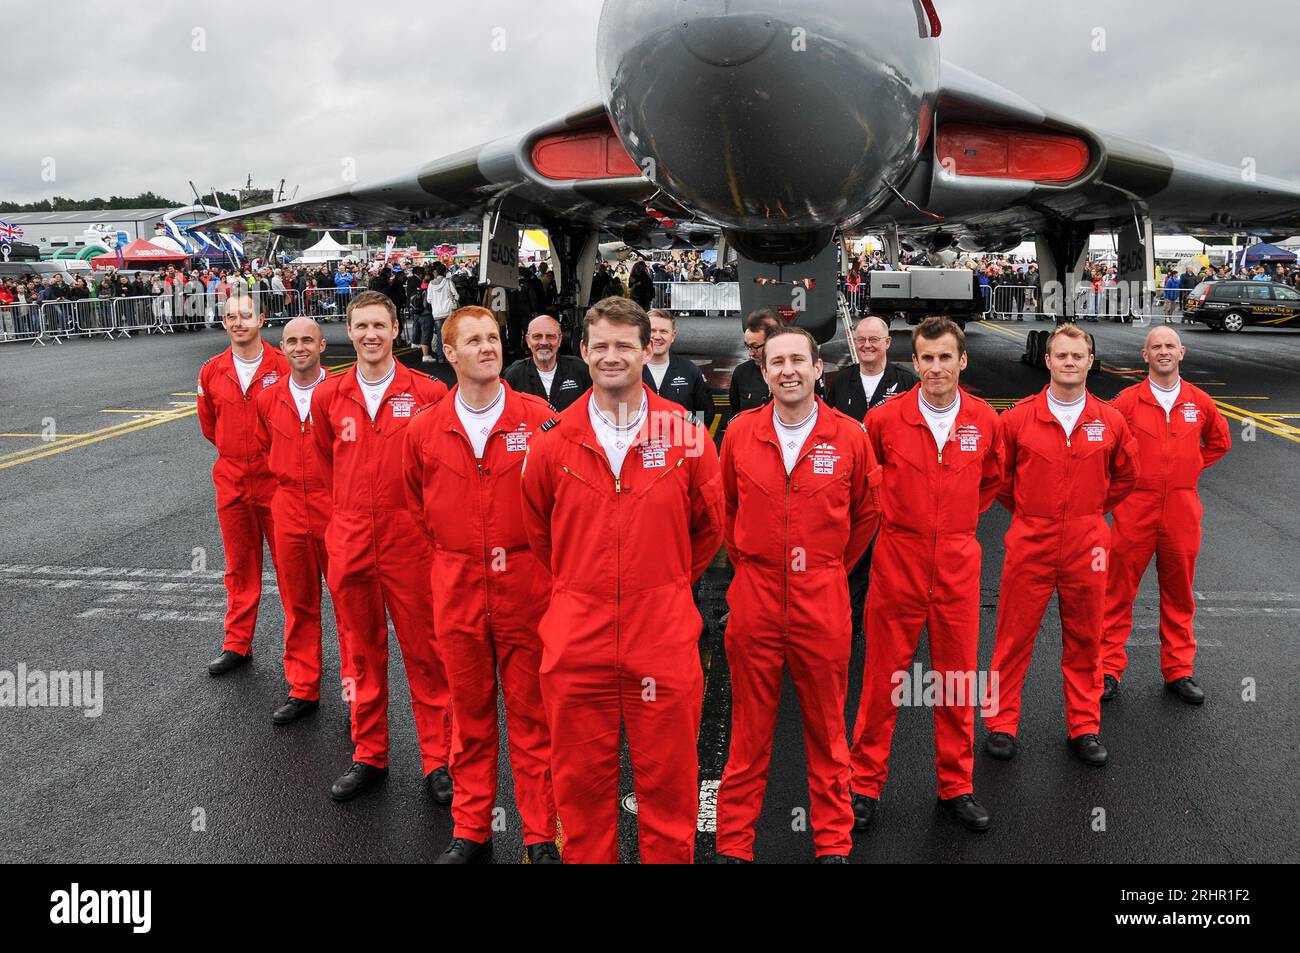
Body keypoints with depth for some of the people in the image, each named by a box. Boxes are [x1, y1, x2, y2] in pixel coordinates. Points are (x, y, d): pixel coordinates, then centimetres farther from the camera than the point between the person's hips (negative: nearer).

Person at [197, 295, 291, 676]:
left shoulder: (283, 366, -9)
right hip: (231, 483, 4)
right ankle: (237, 644, 24)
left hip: (276, 481, -4)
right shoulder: (211, 372, 3)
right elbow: (209, 425, 17)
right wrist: (235, 451, 12)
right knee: (240, 566, 13)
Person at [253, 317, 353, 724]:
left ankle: (356, 686, 14)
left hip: (336, 510, -4)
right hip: (288, 512, 4)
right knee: (298, 604, 13)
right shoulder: (268, 399, 5)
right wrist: (287, 485, 12)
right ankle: (302, 689, 24)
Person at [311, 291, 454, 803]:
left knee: (424, 653, 4)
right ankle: (369, 756, 28)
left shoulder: (428, 393, -7)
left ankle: (437, 761, 16)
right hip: (349, 543, 3)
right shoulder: (328, 395, 4)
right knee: (364, 654, 14)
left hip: (410, 543, -3)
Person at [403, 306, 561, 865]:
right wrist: (449, 562, 10)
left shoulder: (539, 419, -6)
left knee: (530, 714, 6)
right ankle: (471, 832, 28)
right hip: (456, 589, 2)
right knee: (470, 714, 14)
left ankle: (541, 838, 19)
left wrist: (533, 559, 0)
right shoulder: (424, 430, 2)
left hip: (526, 587, -2)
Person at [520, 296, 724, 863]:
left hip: (663, 639, -1)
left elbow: (709, 527, 12)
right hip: (576, 640, 1)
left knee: (667, 783, 10)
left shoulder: (686, 436, -2)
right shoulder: (553, 441, 0)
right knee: (582, 783, 13)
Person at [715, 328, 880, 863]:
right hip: (754, 598, 0)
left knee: (826, 728, 11)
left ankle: (833, 843, 27)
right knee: (749, 731, 9)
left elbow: (867, 511, 12)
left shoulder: (849, 436, -2)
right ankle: (733, 844, 22)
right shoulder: (740, 433, 0)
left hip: (822, 600, 0)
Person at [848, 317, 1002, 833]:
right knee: (883, 678, 6)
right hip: (897, 562, -2)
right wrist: (889, 515, 6)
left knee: (958, 678, 11)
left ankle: (956, 784, 27)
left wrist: (960, 519, 11)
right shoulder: (884, 419, -7)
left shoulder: (985, 420, 0)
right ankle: (865, 784, 20)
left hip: (958, 565, 2)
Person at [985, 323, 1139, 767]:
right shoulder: (1019, 418, -5)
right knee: (1014, 637, 4)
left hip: (1086, 547, 2)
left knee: (1084, 640, 11)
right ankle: (1002, 725, 16)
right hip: (1030, 545, -2)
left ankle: (1084, 727, 25)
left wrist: (1094, 509, 11)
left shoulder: (1110, 421, 1)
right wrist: (1026, 510, 6)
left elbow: (1126, 473, 17)